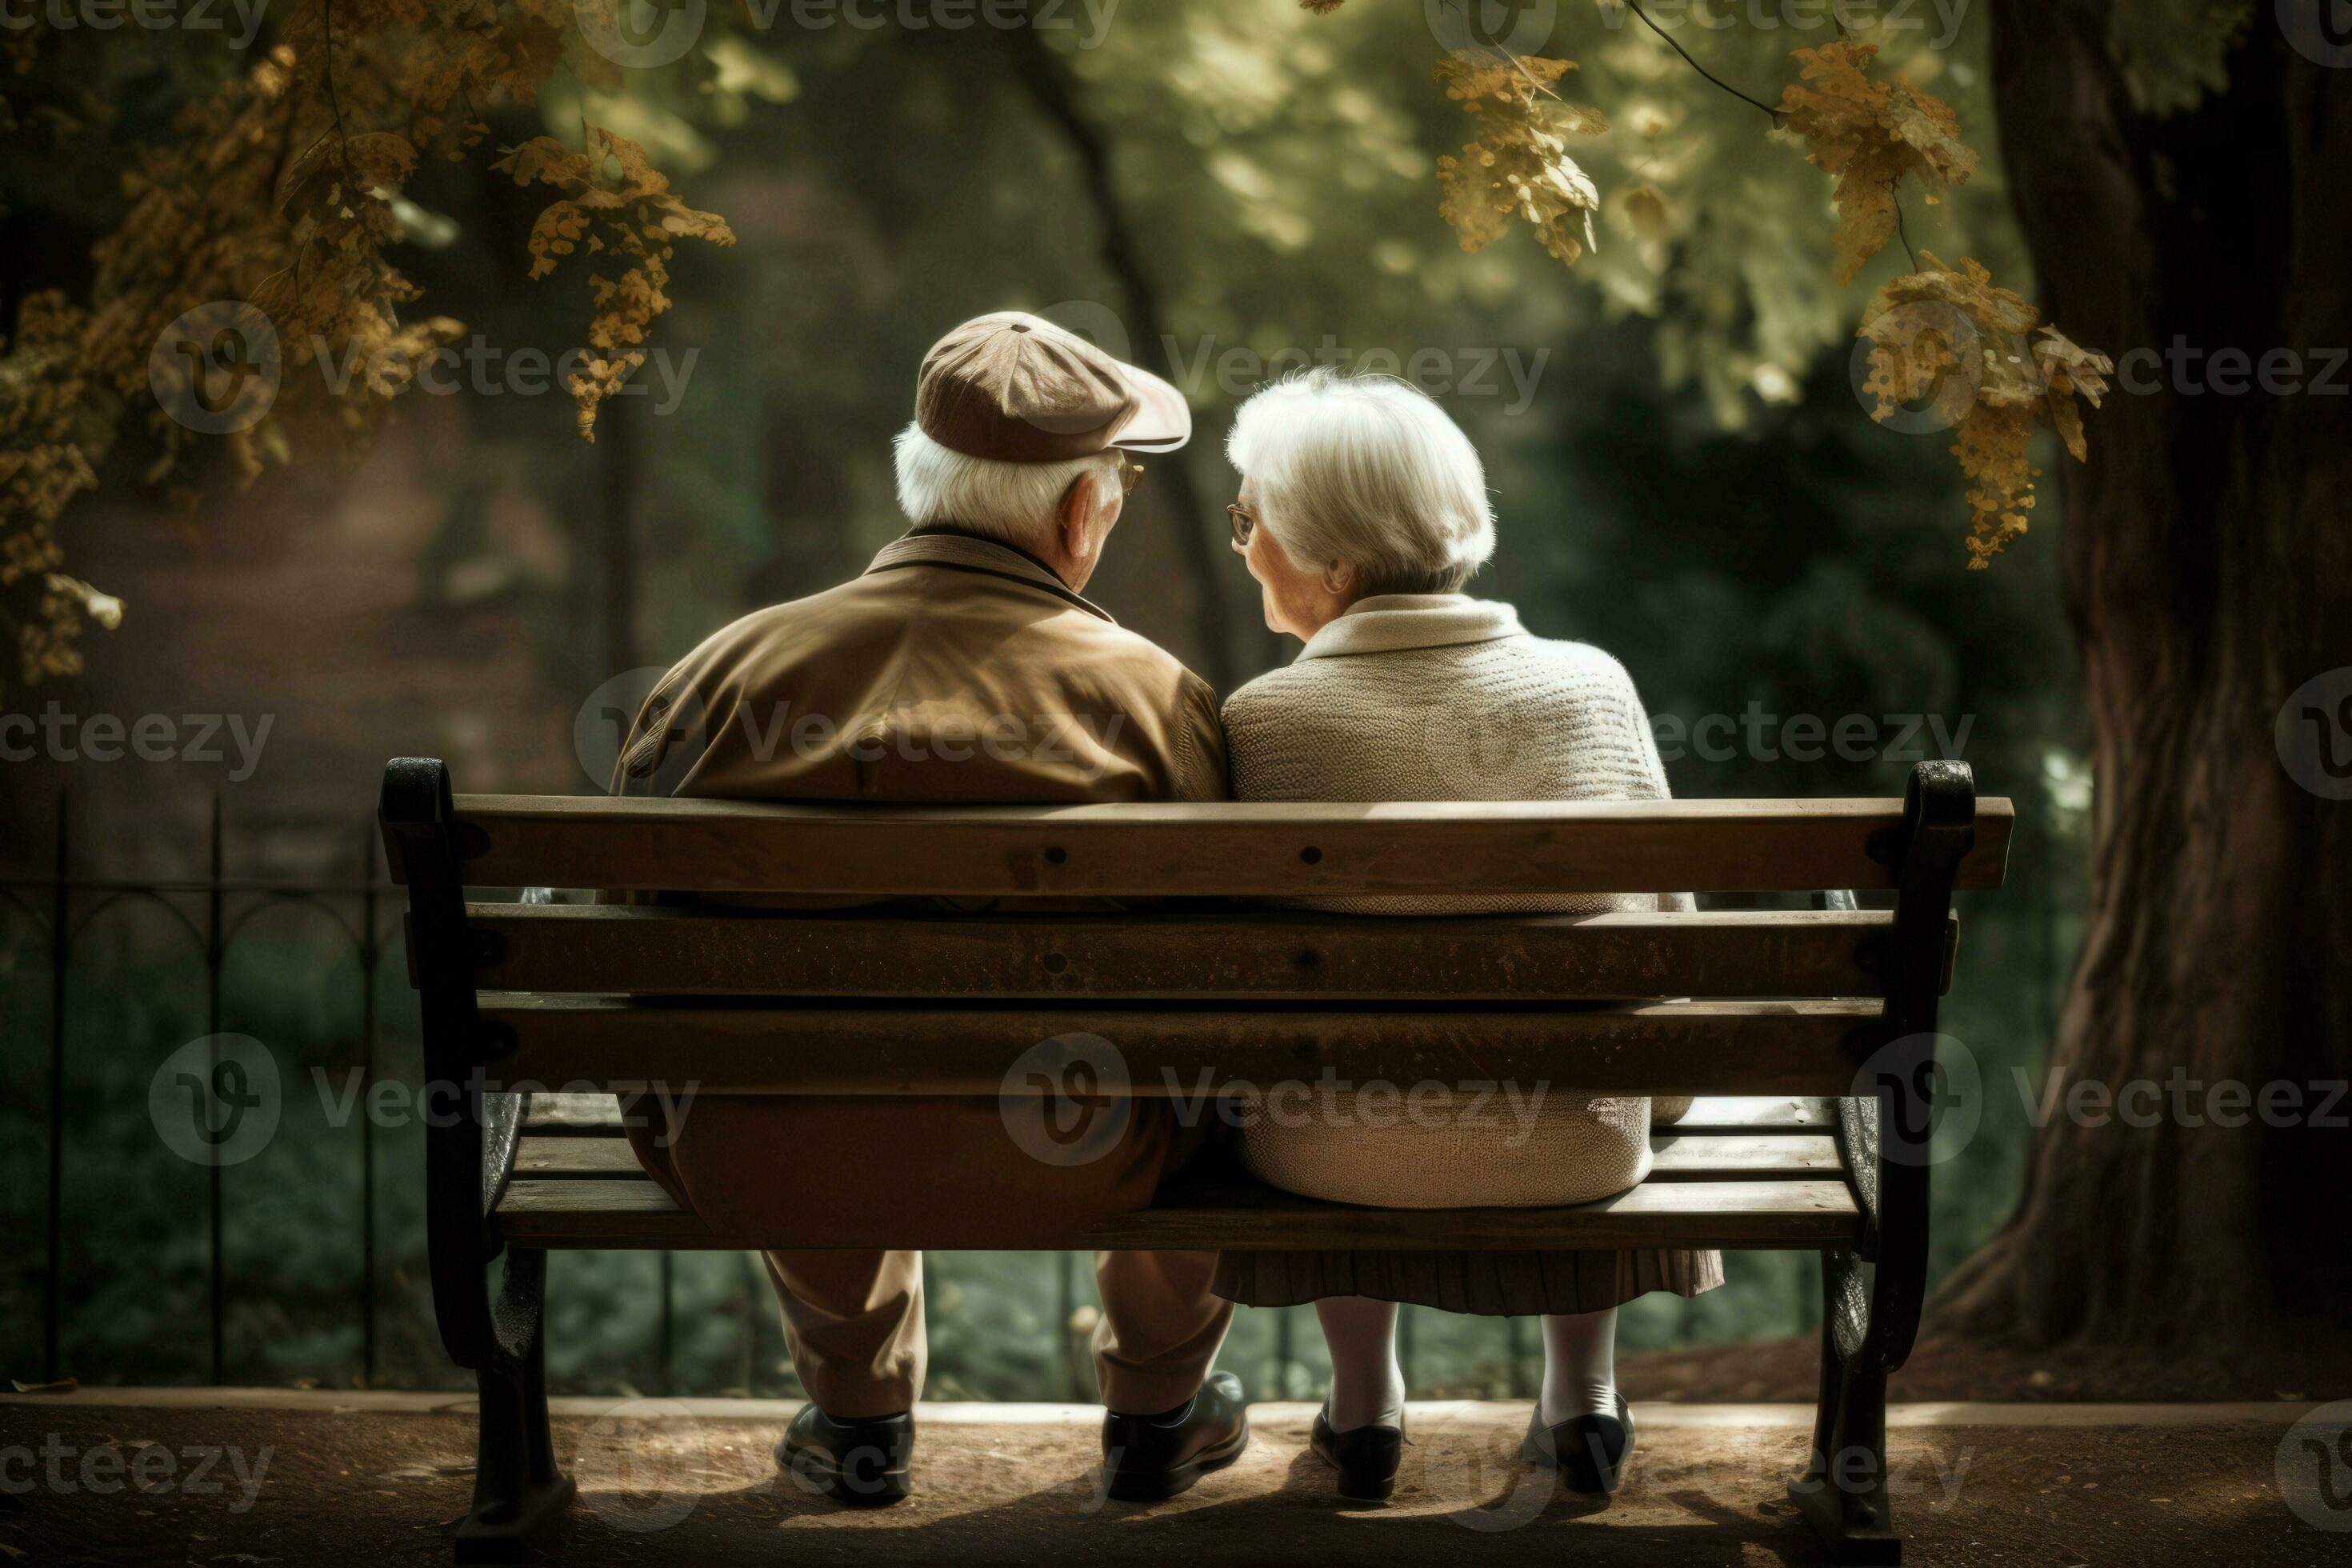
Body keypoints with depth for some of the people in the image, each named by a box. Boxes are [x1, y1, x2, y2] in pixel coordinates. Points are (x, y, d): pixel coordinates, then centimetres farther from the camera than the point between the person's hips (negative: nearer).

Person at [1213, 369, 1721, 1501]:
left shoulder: (1262, 720, -15)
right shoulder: (1591, 684, -8)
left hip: (1341, 1166, -1)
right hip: (1574, 1154, 1)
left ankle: (1364, 1405, 40)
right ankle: (1583, 1400, 38)